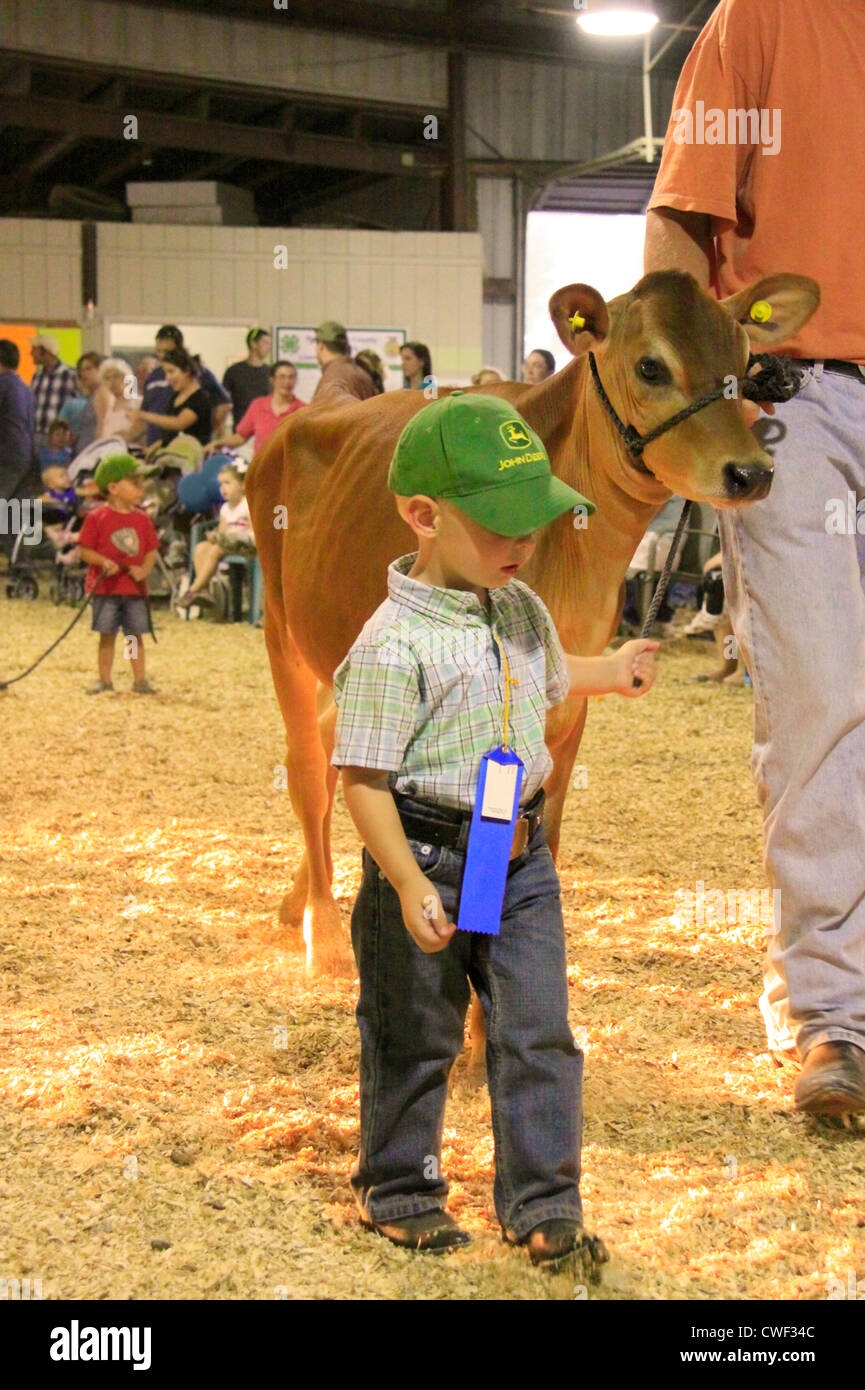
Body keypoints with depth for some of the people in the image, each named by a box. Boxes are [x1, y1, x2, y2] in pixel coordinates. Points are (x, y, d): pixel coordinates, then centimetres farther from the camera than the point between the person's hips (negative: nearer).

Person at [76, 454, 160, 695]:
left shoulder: (142, 519, 6)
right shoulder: (97, 518, -5)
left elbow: (152, 551, 7)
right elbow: (84, 550, -5)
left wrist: (145, 569, -11)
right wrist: (104, 561, -21)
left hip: (135, 588, 3)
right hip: (106, 588, -3)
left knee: (136, 636, 5)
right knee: (107, 636, 3)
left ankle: (140, 680, 12)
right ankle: (104, 680, 12)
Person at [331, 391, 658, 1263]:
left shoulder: (521, 611, 6)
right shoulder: (395, 646, -20)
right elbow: (362, 776, -20)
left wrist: (613, 672, 35)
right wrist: (409, 885, -25)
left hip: (521, 855, 6)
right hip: (428, 858, -6)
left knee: (538, 1031, 4)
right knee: (413, 1037, 9)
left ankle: (544, 1203, 13)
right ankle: (399, 1191, 27)